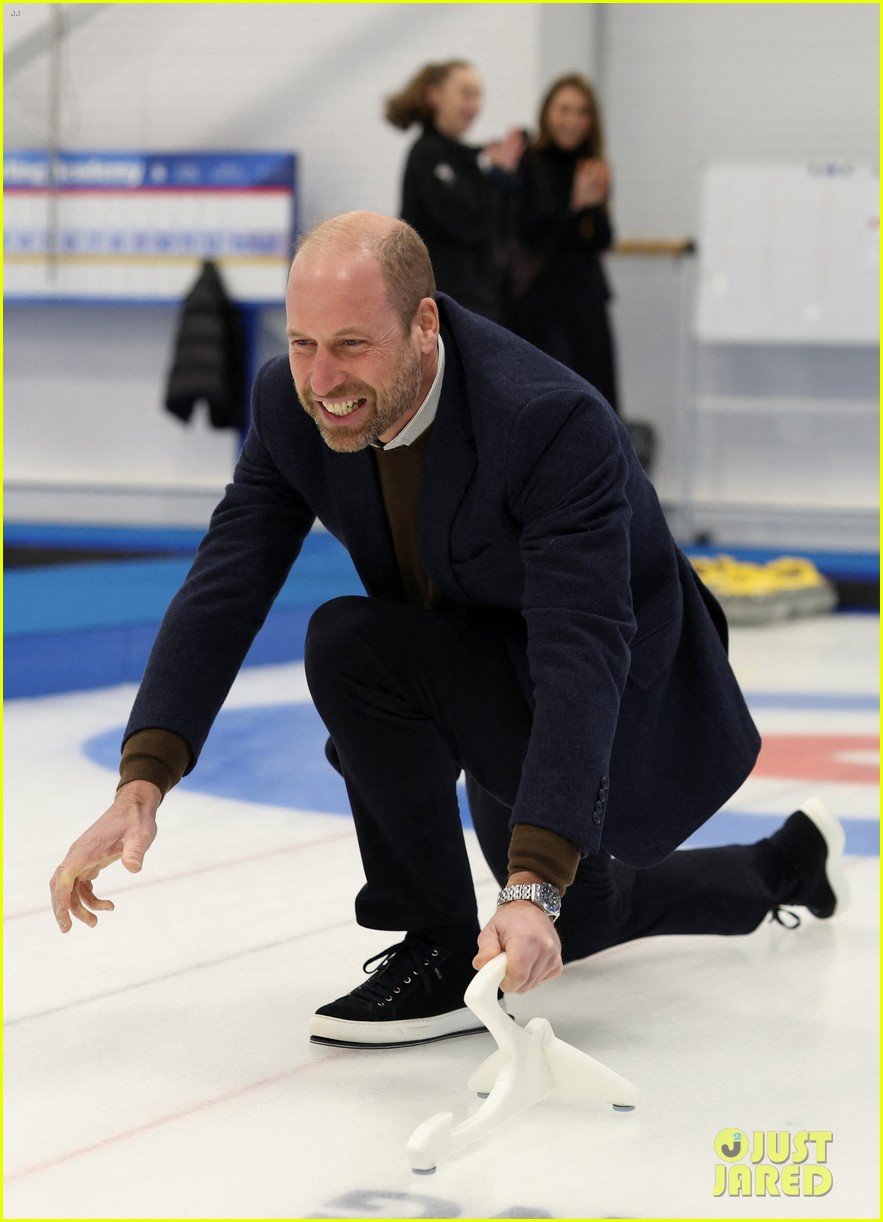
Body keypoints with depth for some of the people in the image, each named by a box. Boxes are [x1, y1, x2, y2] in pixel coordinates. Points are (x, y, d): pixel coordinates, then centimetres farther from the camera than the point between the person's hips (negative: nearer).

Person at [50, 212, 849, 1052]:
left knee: (352, 646, -30)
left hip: (620, 705, -8)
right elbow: (224, 589, -21)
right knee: (569, 926, 26)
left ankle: (441, 951, -13)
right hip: (493, 687, 8)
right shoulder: (291, 404, -18)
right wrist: (141, 786, -35)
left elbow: (582, 657, -44)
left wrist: (535, 884, -53)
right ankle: (784, 864, 49)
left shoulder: (552, 422, -39)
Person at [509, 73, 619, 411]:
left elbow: (603, 241, 5)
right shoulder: (528, 164, -6)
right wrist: (573, 204, -24)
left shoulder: (592, 169, 9)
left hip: (585, 297, 5)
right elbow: (526, 231, -15)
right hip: (540, 298, -5)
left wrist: (595, 203, -12)